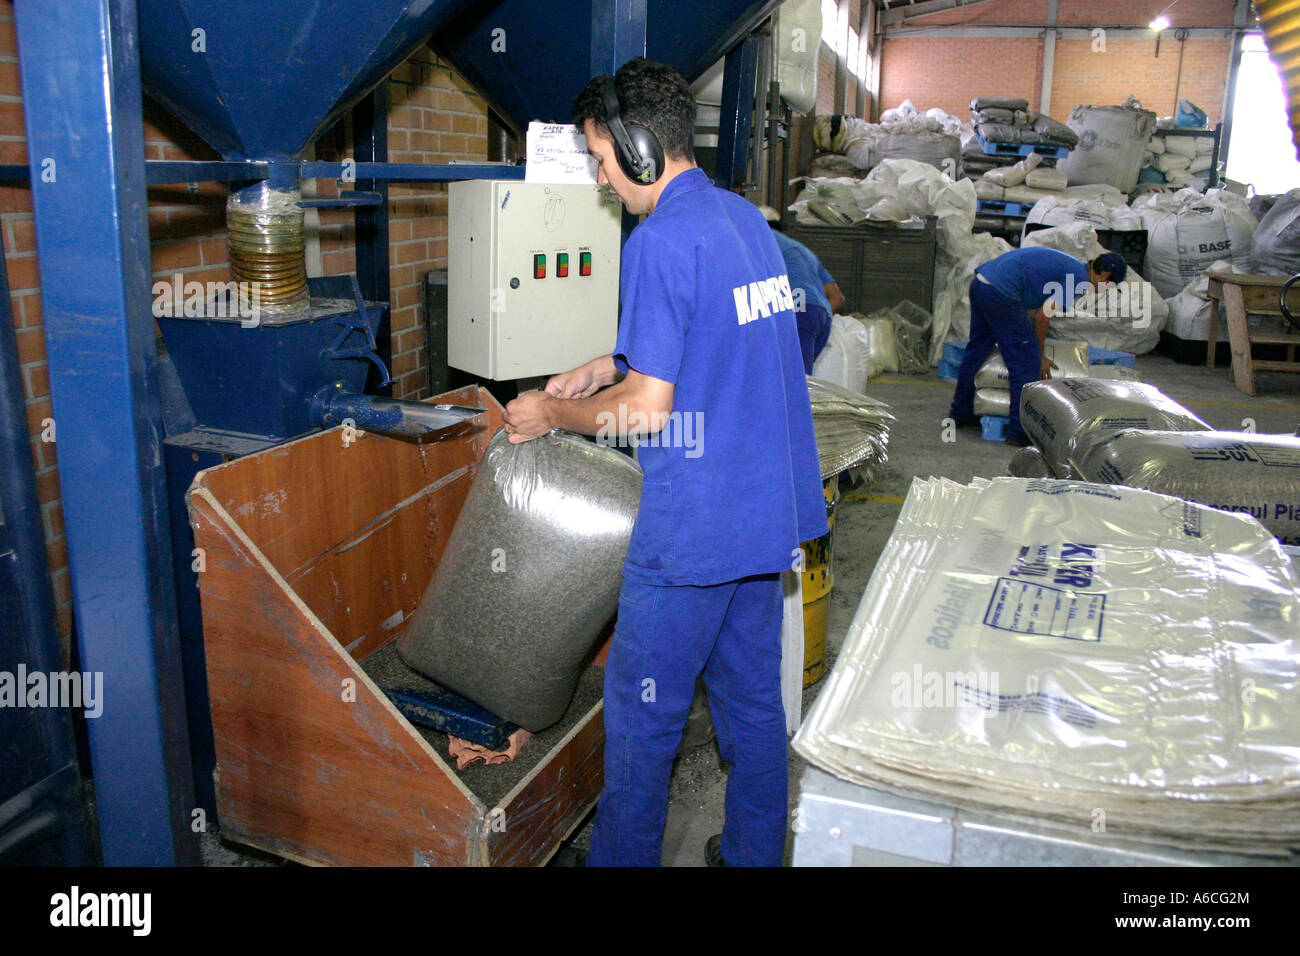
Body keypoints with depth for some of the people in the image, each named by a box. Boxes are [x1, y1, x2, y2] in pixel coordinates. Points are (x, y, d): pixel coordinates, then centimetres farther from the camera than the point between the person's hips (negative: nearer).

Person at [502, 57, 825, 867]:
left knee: (643, 711, 9)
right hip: (773, 508, 9)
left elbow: (648, 411, -19)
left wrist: (552, 415, -3)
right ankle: (755, 852, 35)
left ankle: (624, 857, 26)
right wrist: (605, 368, 17)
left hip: (694, 530, -9)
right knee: (754, 696, 20)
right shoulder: (745, 217, 9)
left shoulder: (661, 241, -18)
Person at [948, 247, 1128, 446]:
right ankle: (1020, 432, 3)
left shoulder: (1066, 264, 25)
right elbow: (1043, 316, -4)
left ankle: (961, 414, 35)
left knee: (976, 352, 22)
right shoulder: (1079, 278, -2)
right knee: (1027, 365, -1)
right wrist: (1040, 356, 7)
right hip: (1000, 294, -10)